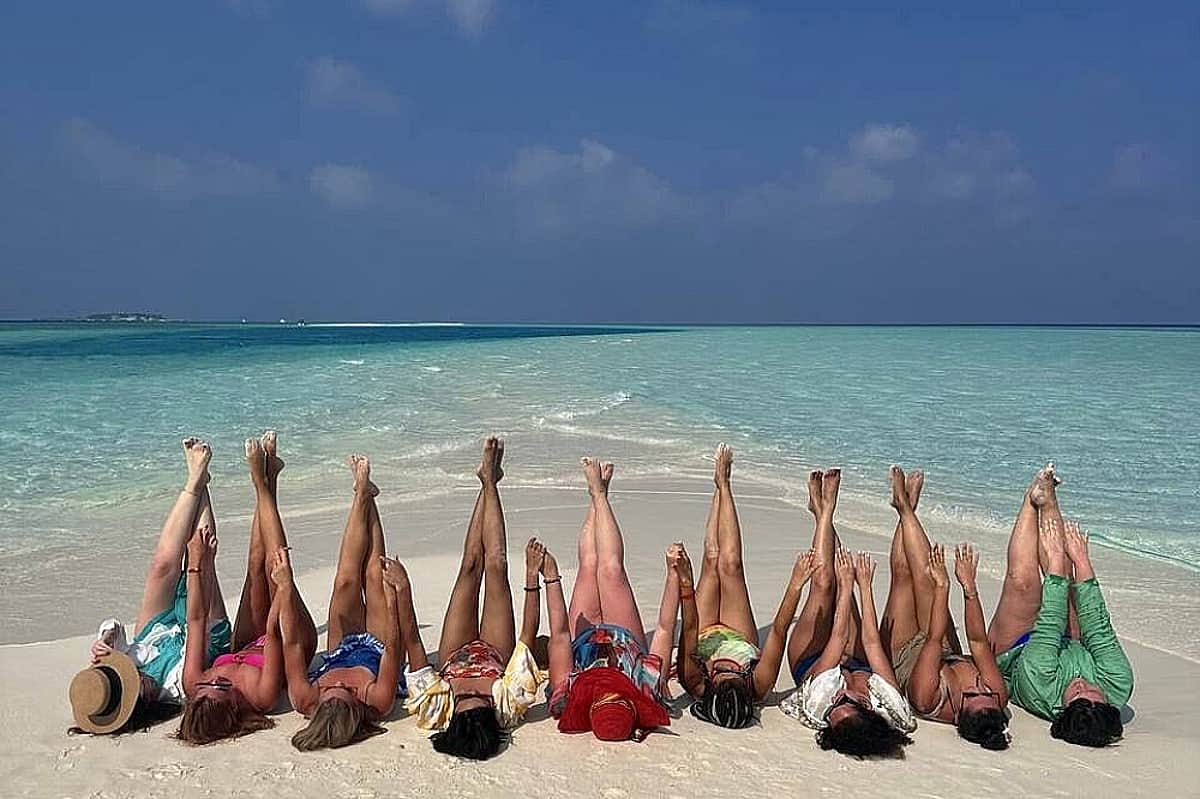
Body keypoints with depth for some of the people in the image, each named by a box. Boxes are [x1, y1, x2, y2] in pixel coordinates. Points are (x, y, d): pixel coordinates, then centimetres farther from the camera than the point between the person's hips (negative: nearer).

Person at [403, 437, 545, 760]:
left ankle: (488, 483, 18)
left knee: (470, 567, -6)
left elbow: (414, 643, -38)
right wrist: (532, 581, -45)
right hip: (495, 655, 0)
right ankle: (489, 483, 14)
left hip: (456, 658, 0)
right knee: (495, 567, -9)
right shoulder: (510, 704, -46)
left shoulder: (435, 709, -44)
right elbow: (528, 635, -42)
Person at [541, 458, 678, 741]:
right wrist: (674, 573, -37)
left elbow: (560, 635, -39)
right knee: (611, 570, -1)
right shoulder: (649, 693, -44)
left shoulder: (567, 700, -45)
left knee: (589, 566, 1)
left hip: (584, 640, 0)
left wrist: (551, 578, -37)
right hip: (626, 640, 0)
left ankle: (597, 496, 31)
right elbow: (665, 629, -37)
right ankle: (599, 495, 26)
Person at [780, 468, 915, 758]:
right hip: (857, 664, 2)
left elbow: (839, 635, -35)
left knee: (825, 581, -13)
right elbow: (872, 642, -31)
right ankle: (824, 511, 17)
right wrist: (864, 585, -26)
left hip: (808, 664, -2)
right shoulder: (890, 709, -43)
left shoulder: (818, 703, -45)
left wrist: (847, 583, -24)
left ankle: (824, 512, 13)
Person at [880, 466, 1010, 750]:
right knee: (925, 580, -7)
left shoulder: (929, 700, -46)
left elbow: (935, 639, -41)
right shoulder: (998, 699, -36)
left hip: (904, 656, -3)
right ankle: (906, 508, 16)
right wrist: (969, 587, -38)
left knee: (904, 572, -8)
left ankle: (905, 506, 18)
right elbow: (978, 641, -31)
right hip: (951, 657, 4)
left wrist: (943, 586, -38)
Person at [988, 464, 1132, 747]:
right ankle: (1047, 501, 11)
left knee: (1023, 579, -20)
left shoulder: (1042, 691, -46)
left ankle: (1033, 500, 2)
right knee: (1066, 573, -10)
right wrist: (1082, 560, -34)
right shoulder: (1117, 690, -40)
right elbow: (1100, 631, -33)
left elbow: (1049, 627, -40)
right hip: (1070, 646, 4)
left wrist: (1056, 558, -35)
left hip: (1011, 655, -4)